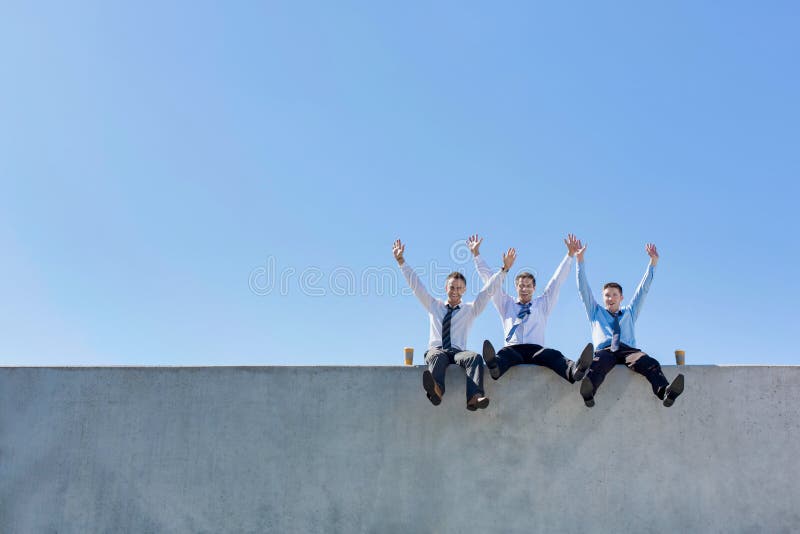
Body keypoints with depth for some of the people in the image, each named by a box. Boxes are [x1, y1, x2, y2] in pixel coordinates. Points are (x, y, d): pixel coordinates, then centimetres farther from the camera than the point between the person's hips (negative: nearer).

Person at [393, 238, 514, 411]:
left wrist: (504, 269, 10)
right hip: (435, 350, 0)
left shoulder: (470, 309, 24)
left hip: (459, 352, 0)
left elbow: (488, 290, 17)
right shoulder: (433, 305, 26)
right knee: (438, 357, -39)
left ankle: (474, 397, -58)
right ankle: (436, 389, -71)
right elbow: (416, 285, 23)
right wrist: (401, 262, 18)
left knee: (475, 357, -36)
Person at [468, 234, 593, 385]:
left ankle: (574, 371, -65)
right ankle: (495, 367, -72)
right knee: (503, 354, -38)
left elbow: (558, 280, 26)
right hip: (512, 349, -1)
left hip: (536, 350, 1)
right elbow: (489, 279, 27)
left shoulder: (542, 304, 29)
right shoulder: (506, 303, 28)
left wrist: (570, 254, 22)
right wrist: (476, 254, 25)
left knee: (553, 355, -35)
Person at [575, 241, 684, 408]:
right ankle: (587, 394, -69)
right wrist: (580, 259, 15)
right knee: (597, 364, -40)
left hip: (628, 350, 2)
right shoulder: (596, 312, 31)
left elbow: (643, 289, 31)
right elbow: (583, 289, 23)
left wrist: (653, 262, 26)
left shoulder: (629, 313, 35)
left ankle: (666, 392, -58)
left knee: (650, 363, -33)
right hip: (604, 350, -2)